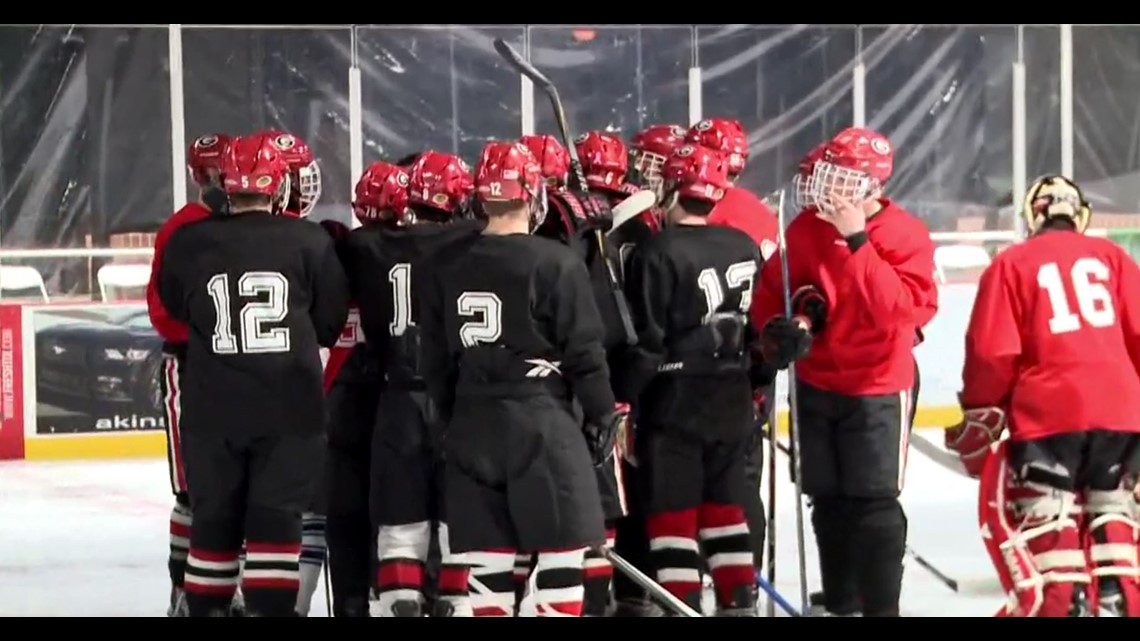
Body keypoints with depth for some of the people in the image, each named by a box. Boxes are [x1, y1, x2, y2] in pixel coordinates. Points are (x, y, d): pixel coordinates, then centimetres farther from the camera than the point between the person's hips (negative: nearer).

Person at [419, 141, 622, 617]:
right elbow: (585, 354, -9)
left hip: (475, 425, 5)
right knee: (561, 547, 0)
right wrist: (602, 418, 2)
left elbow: (437, 362, 10)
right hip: (543, 421, -5)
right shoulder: (558, 264, -10)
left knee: (488, 553, 8)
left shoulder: (446, 269, 5)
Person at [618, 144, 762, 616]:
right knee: (724, 504, 16)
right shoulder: (746, 248, 5)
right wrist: (755, 383, 23)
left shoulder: (658, 253, -15)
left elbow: (646, 341, -17)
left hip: (675, 400, -7)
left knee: (672, 510, 0)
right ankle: (740, 602, 16)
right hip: (732, 400, 7)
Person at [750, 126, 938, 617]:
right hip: (815, 384, 5)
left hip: (878, 387, -5)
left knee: (873, 502, -8)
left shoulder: (905, 234, -13)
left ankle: (881, 606, 1)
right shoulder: (804, 231, 0)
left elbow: (903, 308, -27)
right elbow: (770, 294, 10)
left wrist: (857, 242, -28)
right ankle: (841, 603, 27)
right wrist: (779, 329, -13)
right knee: (828, 499, 13)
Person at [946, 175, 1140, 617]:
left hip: (1049, 412, -4)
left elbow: (992, 352, -2)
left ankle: (1059, 602, -8)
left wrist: (980, 418, 9)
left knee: (1042, 512, 5)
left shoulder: (1011, 264, 4)